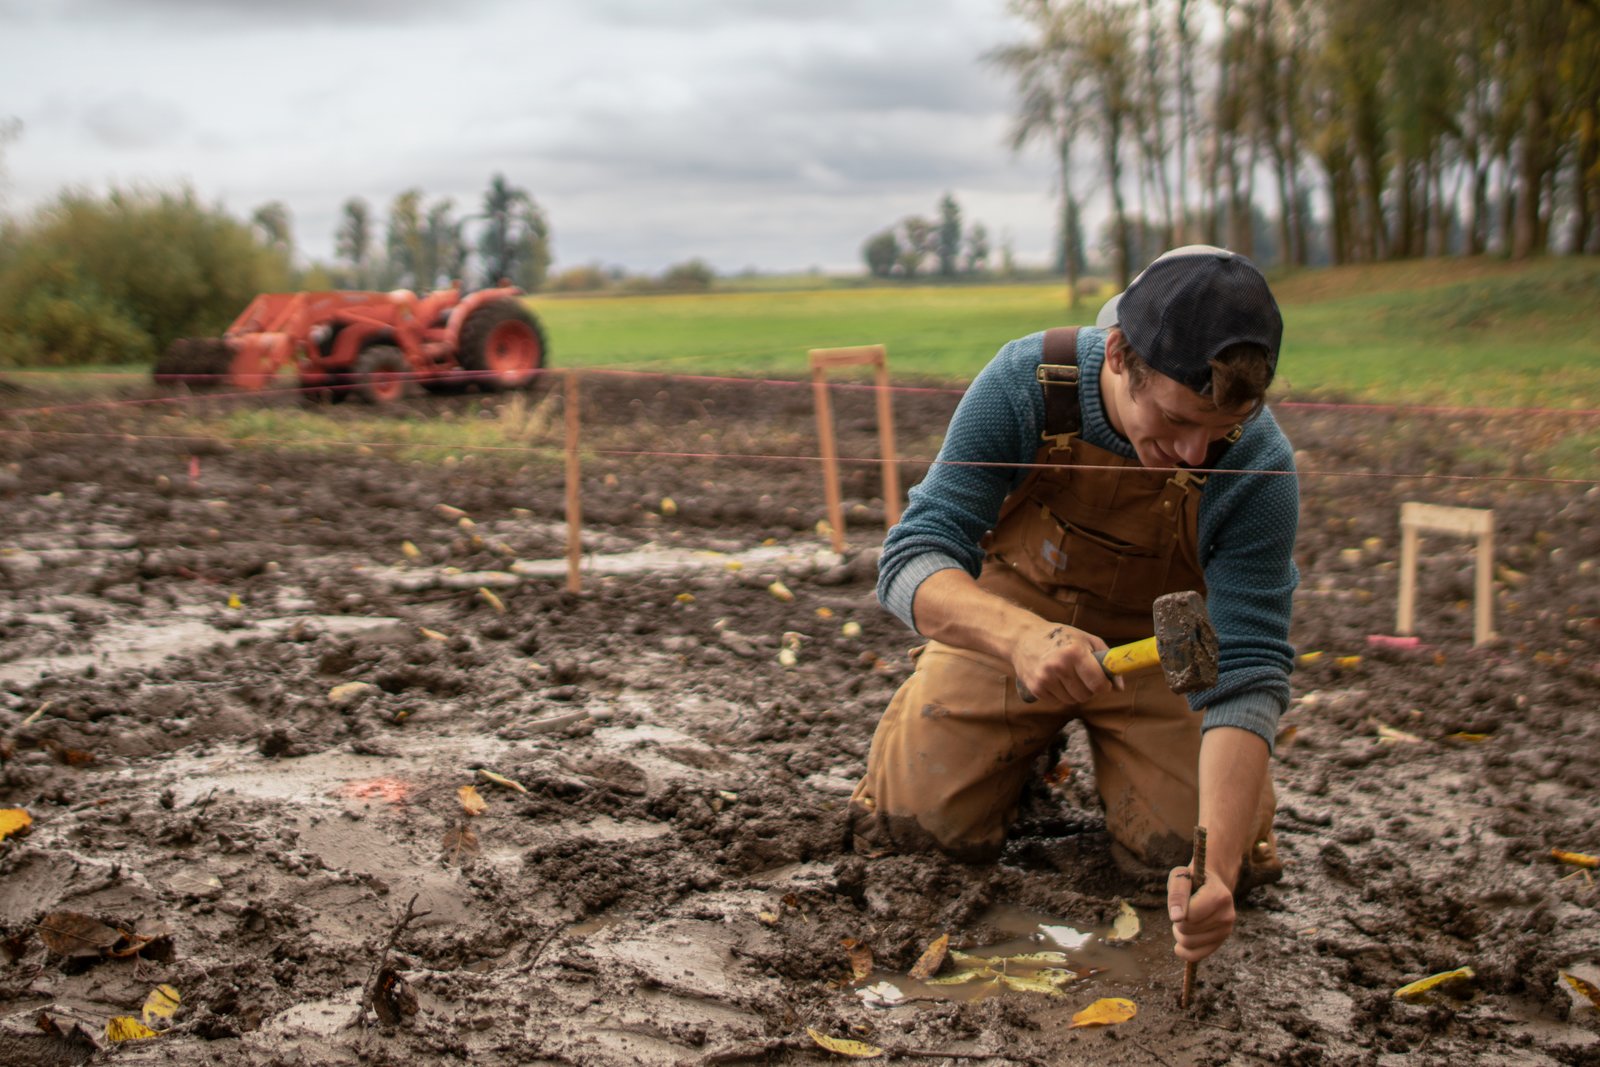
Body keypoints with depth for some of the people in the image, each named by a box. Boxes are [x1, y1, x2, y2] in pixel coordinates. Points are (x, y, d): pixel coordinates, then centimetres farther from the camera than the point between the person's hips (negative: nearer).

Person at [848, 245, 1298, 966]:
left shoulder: (1259, 468, -28)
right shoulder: (1025, 382, -29)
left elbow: (1248, 672, -28)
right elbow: (911, 560, -31)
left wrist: (1216, 864, -41)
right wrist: (1021, 637, -52)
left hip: (1160, 648, 0)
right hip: (1005, 627, 0)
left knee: (1225, 856, -12)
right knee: (910, 824, -9)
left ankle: (1104, 743, 20)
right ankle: (1029, 743, 23)